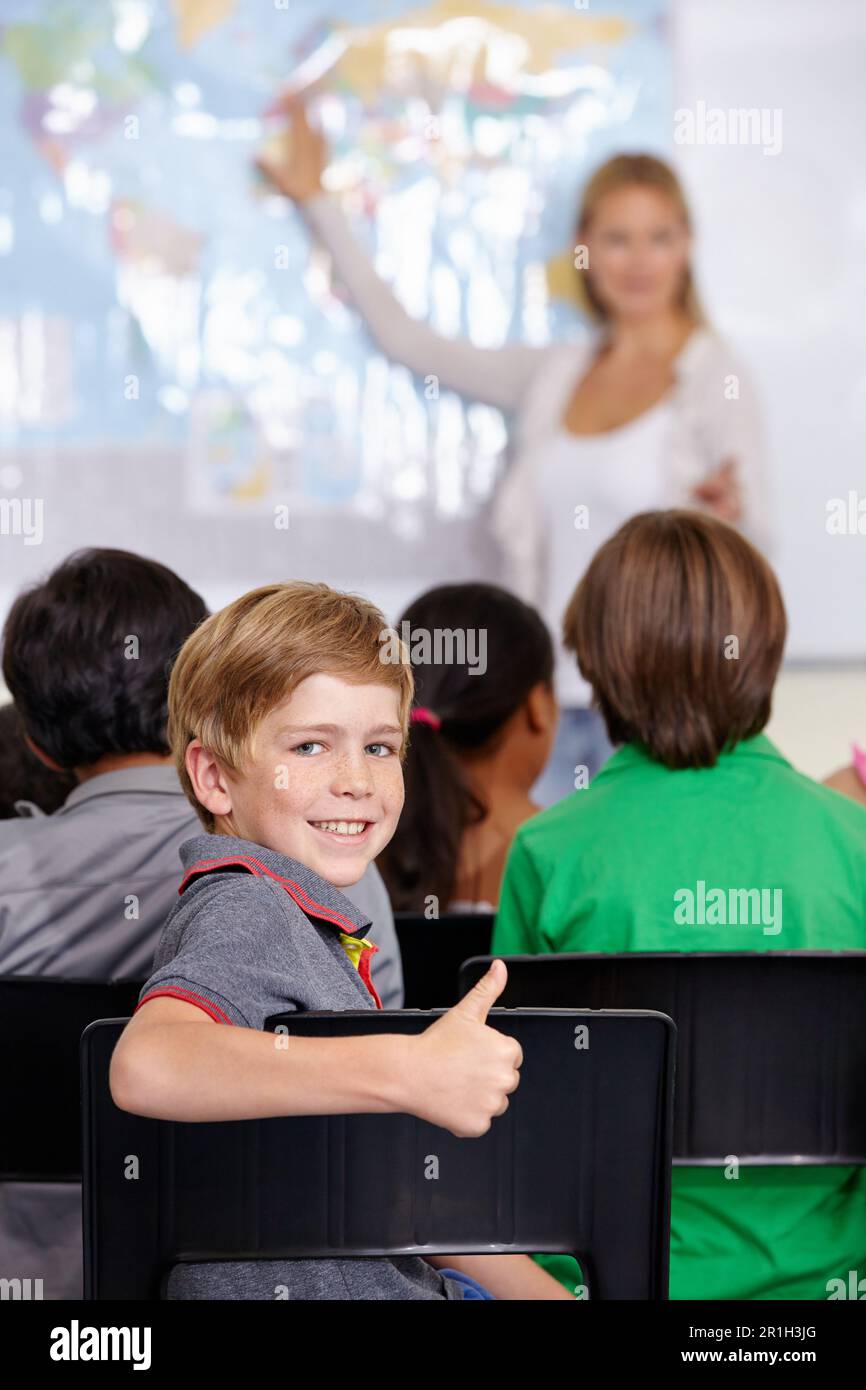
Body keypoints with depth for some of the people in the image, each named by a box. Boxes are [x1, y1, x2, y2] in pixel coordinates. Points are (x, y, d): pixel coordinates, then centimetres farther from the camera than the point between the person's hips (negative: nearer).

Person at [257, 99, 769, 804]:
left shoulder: (714, 377, -1)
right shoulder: (556, 373, 13)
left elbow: (752, 553, -3)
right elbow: (405, 338, 20)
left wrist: (725, 518, -27)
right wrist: (316, 199, 24)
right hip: (554, 703, 4)